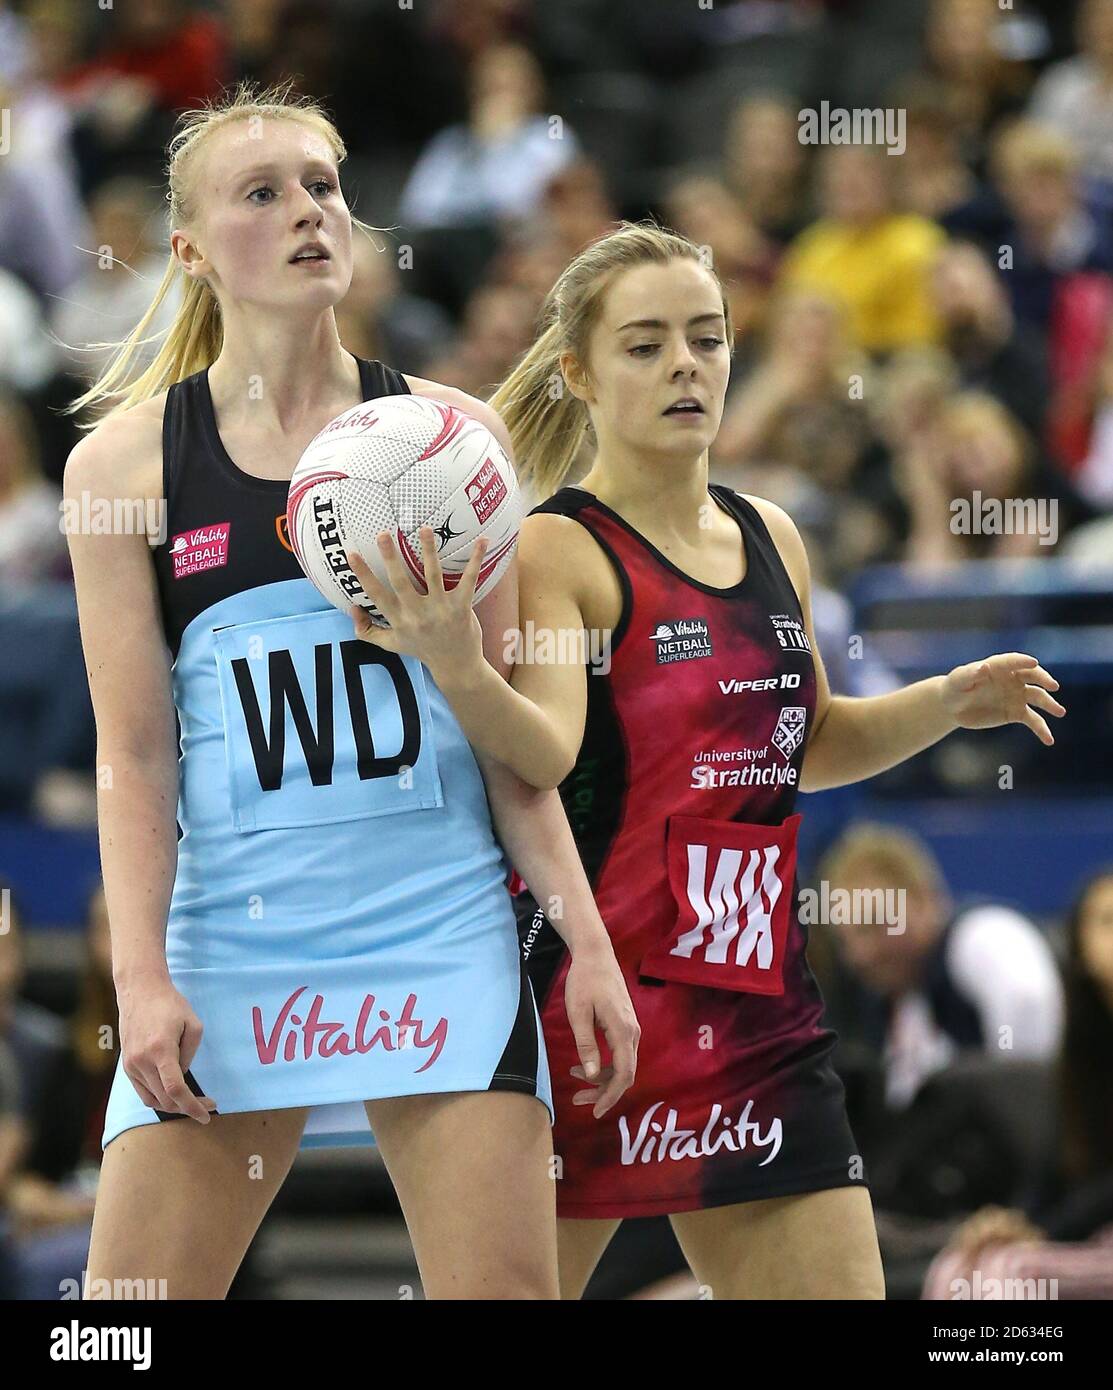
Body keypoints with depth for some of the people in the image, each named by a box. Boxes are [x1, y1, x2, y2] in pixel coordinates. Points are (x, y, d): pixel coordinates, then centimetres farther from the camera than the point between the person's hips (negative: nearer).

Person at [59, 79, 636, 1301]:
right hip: (228, 940, -1)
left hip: (440, 928, 1)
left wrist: (586, 941, 4)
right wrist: (141, 977, -7)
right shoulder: (126, 461, 3)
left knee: (506, 1287, -6)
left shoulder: (449, 434, 6)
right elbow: (132, 754, 2)